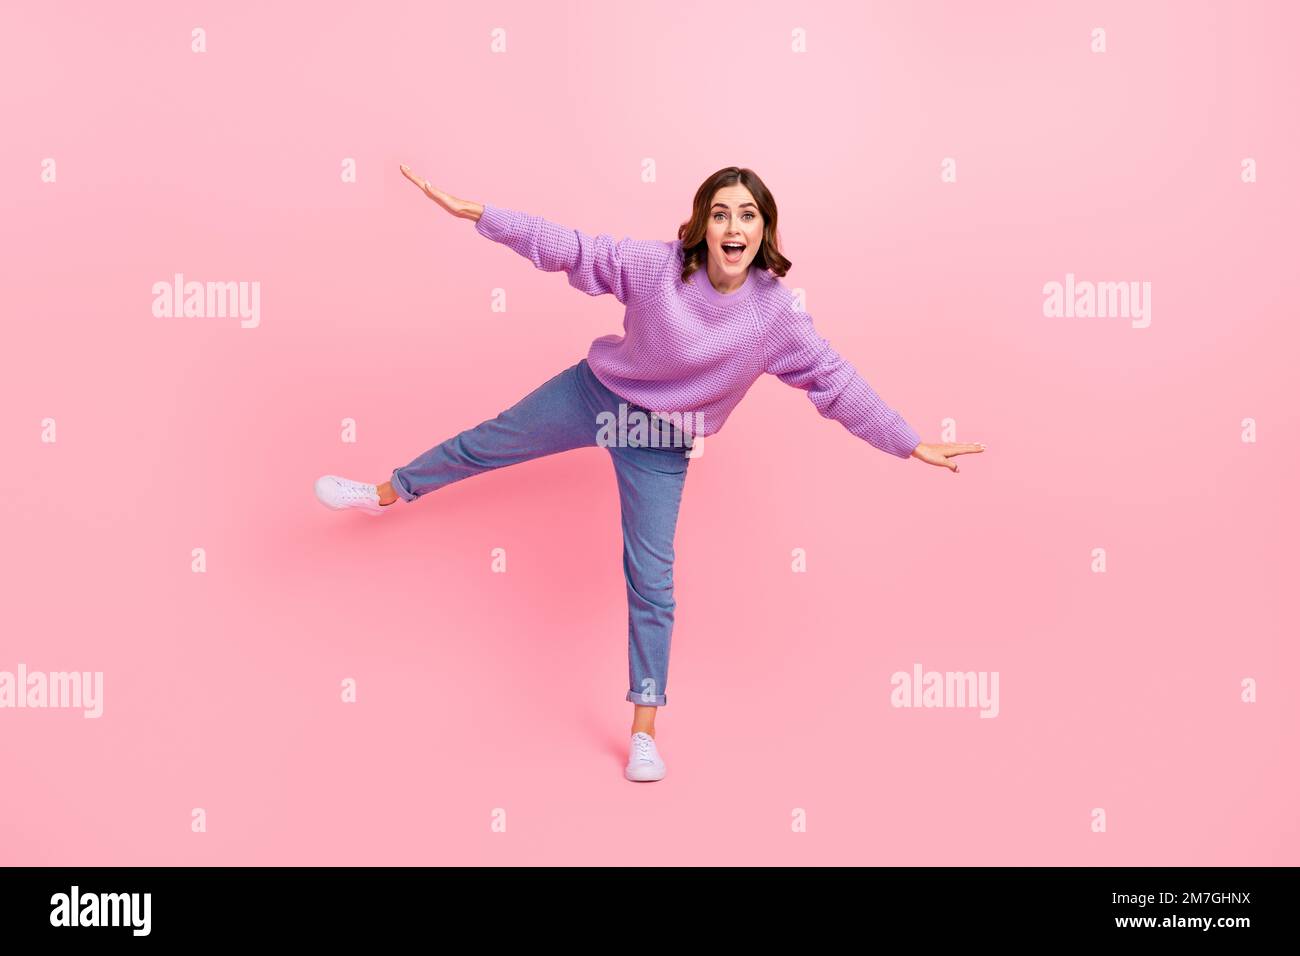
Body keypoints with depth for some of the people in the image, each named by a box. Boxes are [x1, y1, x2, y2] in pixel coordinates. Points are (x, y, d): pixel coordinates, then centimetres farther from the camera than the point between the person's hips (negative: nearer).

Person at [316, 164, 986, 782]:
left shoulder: (777, 313, -19)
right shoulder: (657, 266, -21)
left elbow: (837, 383, -13)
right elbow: (572, 249, -18)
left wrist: (911, 444, -14)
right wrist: (476, 212, -21)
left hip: (662, 443, -1)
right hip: (595, 392, 1)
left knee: (652, 579, -1)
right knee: (489, 440, 13)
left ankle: (644, 728, 12)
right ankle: (387, 493, 43)